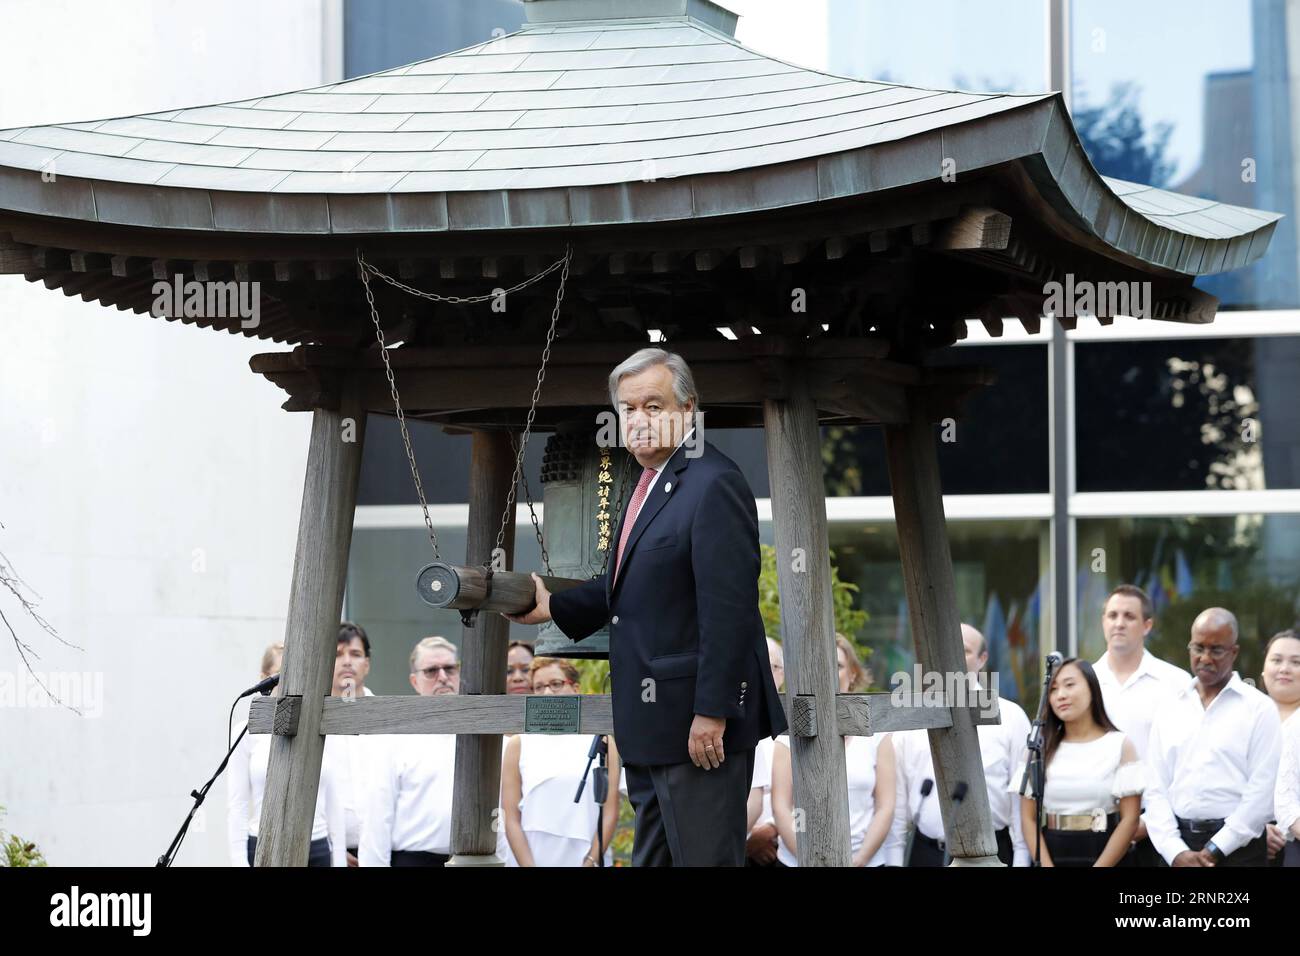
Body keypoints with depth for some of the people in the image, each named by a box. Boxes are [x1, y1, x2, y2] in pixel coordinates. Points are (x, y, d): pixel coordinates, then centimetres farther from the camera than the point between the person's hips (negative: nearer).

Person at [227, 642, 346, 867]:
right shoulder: (249, 734, 0)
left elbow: (333, 805, 10)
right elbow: (236, 806, -2)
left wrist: (339, 861, 5)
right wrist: (239, 862, -10)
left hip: (317, 855, 3)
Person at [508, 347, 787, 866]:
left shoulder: (713, 484, -18)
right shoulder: (651, 480, 13)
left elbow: (728, 608, -23)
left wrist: (712, 712, -24)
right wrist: (554, 606, 10)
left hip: (697, 717, -10)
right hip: (650, 723, 10)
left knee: (704, 856, -4)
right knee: (651, 854, 16)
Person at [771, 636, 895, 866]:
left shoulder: (876, 732, 6)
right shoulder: (791, 732, 5)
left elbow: (885, 808, 3)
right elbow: (781, 807, 0)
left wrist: (858, 860, -8)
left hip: (865, 860, 0)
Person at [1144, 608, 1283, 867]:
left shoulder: (1259, 709, 0)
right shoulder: (1169, 713, 13)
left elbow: (1262, 792, -7)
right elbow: (1156, 790, 8)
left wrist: (1213, 851, -10)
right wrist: (1176, 852, -7)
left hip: (1238, 849, -4)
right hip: (1179, 846, 4)